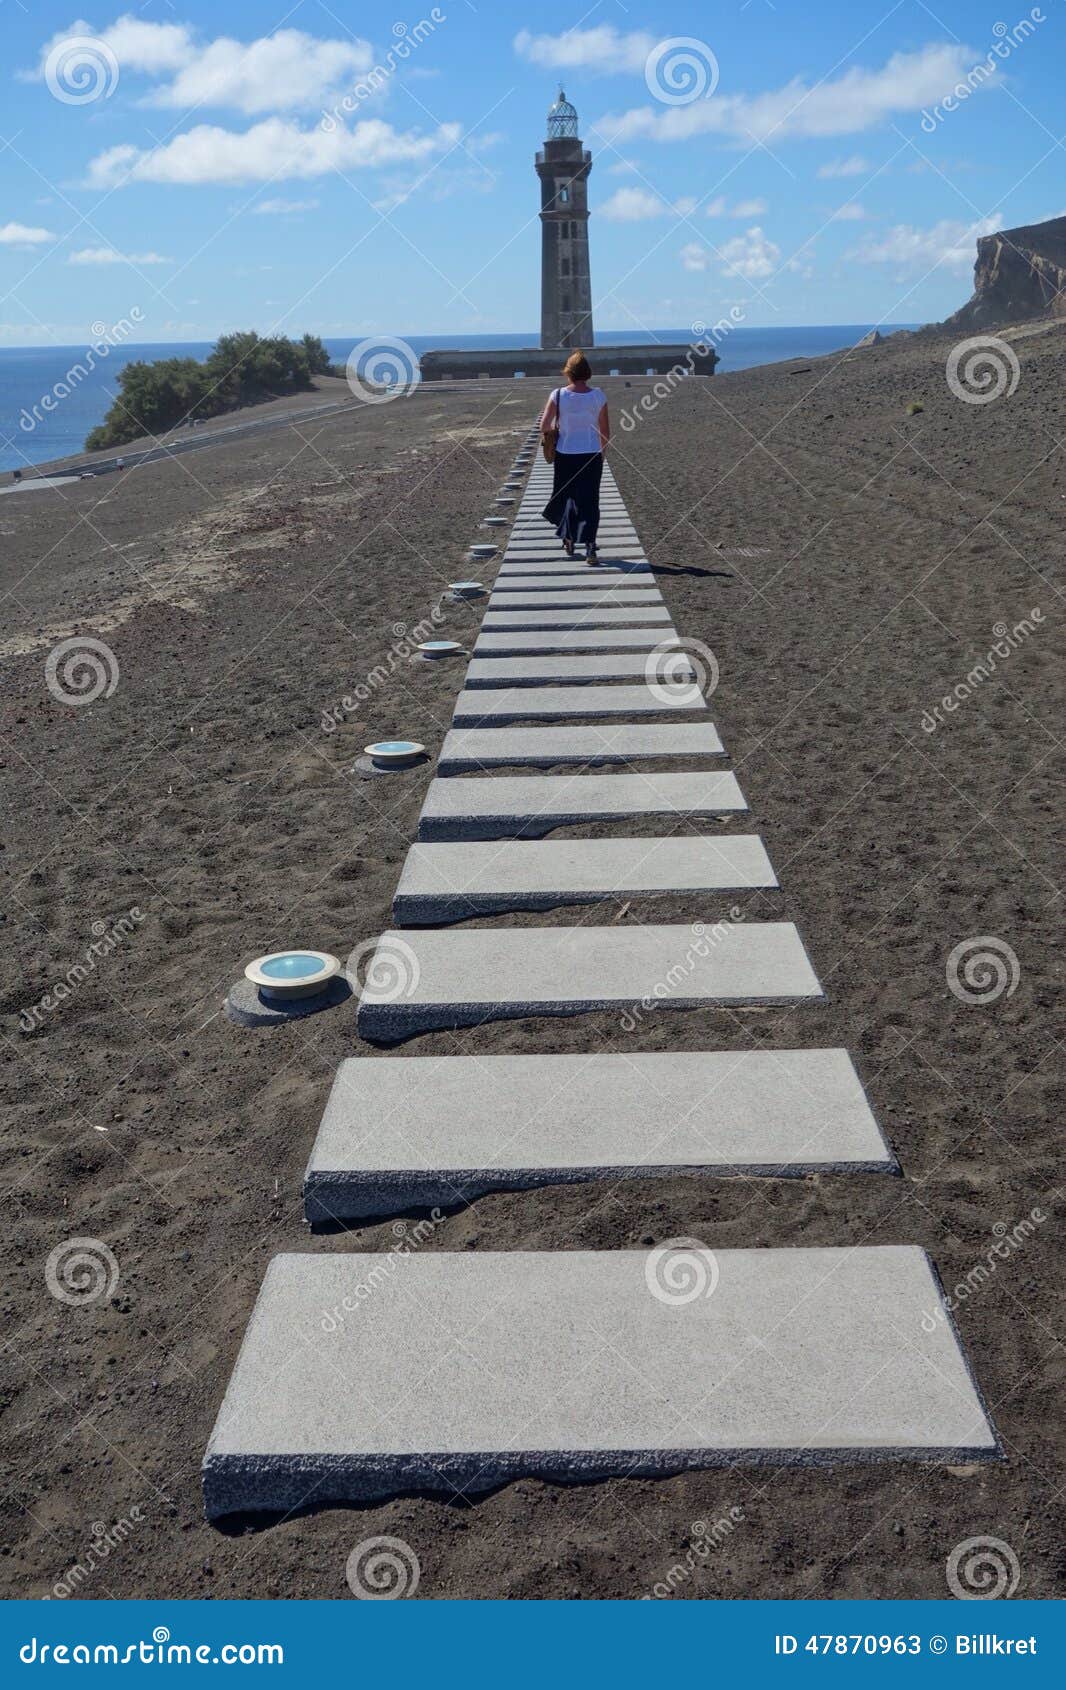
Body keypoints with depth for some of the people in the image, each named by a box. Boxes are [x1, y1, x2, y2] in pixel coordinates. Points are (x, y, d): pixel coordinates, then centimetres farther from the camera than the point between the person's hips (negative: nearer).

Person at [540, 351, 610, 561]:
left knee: (566, 496, 18)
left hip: (565, 455, 0)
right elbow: (605, 431, 3)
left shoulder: (558, 395, -8)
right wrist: (602, 452, 17)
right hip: (592, 455, 0)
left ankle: (568, 540, 28)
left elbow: (544, 427, -9)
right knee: (590, 500, 4)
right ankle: (589, 545, -8)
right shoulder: (598, 395, -4)